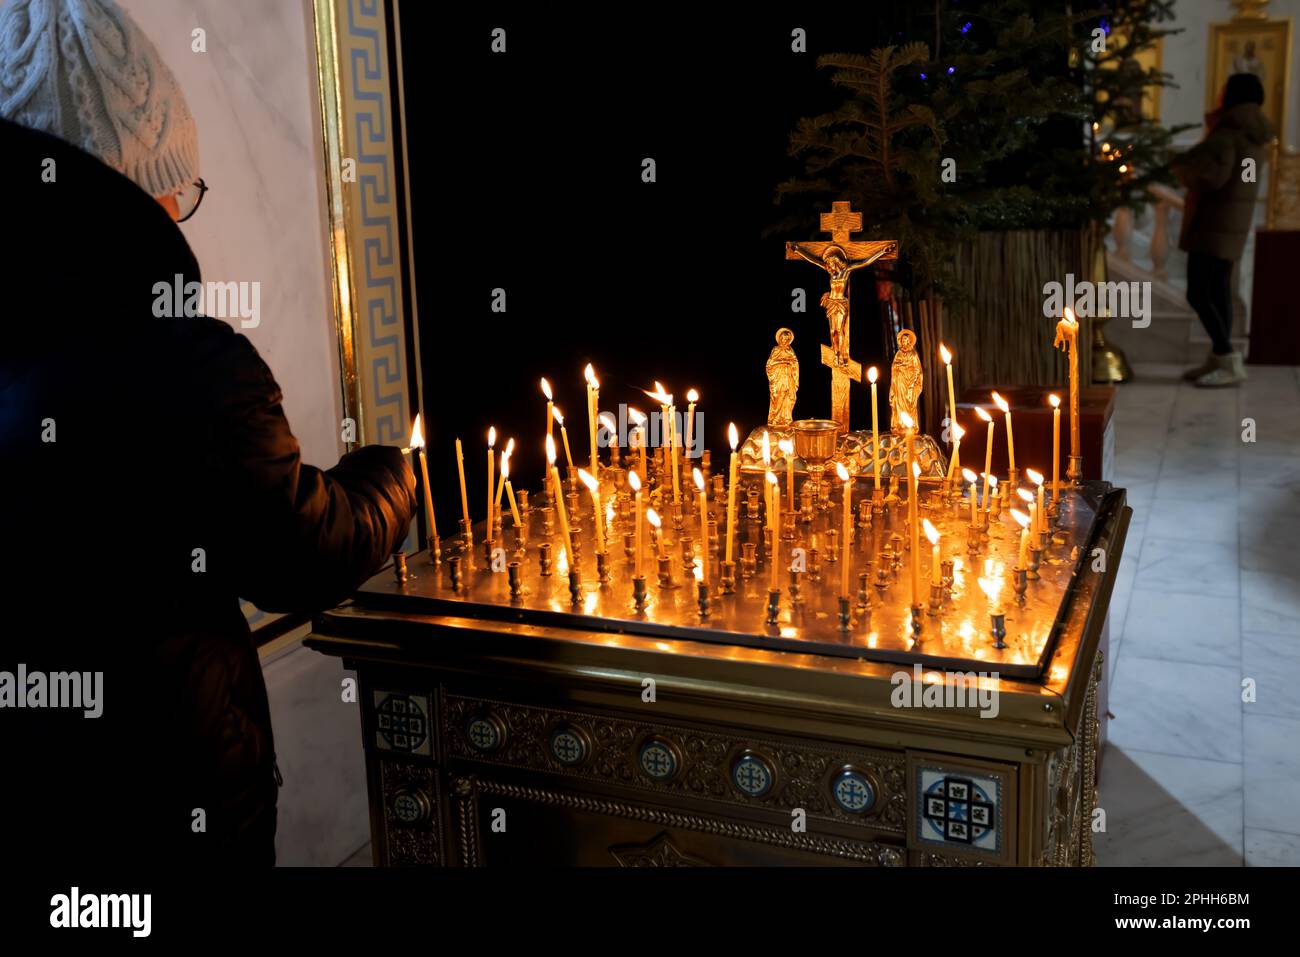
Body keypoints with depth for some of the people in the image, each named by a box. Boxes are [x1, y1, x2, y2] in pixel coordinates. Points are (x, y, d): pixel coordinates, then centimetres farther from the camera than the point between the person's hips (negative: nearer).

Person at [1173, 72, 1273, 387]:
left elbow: (1211, 176, -33)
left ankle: (1230, 362, -10)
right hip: (1235, 219, 10)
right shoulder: (1253, 136, 11)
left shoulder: (1228, 135, -19)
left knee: (1198, 294, -9)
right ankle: (1218, 359, 15)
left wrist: (1182, 166, -14)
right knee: (1218, 289, 12)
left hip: (1215, 221, -10)